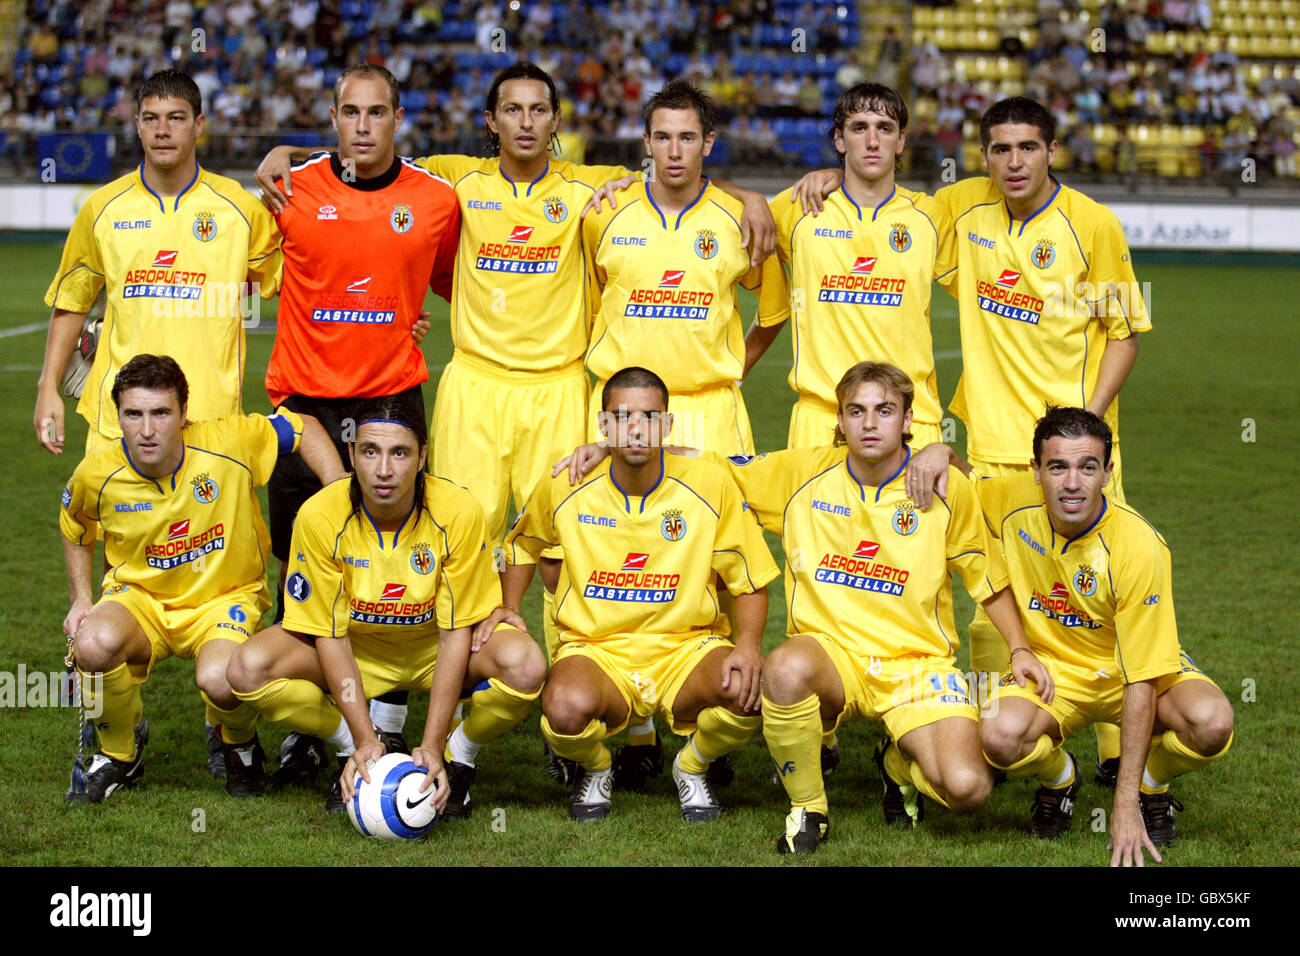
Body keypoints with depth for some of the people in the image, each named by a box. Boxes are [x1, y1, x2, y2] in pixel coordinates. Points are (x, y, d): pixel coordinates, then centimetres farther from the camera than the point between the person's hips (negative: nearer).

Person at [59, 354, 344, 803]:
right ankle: (119, 756, -1)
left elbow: (305, 428, 0)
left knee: (219, 680, -36)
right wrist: (81, 597, 5)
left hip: (226, 597, -2)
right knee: (94, 644, -34)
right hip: (140, 597, 2)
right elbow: (74, 528, 14)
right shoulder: (98, 473, -11)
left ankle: (241, 745, 6)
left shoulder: (229, 442, -18)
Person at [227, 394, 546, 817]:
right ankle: (358, 754, -3)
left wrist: (433, 745, -27)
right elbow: (330, 635, -17)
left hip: (433, 648, -1)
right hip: (356, 649, 1)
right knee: (248, 669, -27)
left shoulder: (458, 512, -25)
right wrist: (365, 740, -26)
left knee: (526, 667, -32)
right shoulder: (321, 516, -24)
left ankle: (456, 759, -3)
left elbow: (455, 633, -20)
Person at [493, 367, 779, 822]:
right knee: (567, 709, -37)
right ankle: (594, 769, 5)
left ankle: (693, 767, 5)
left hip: (686, 647, 1)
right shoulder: (565, 490, -3)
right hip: (596, 649, 0)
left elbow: (750, 581, 2)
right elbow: (521, 542, 21)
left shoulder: (709, 485, -6)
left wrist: (749, 645, -16)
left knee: (748, 690, -33)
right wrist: (509, 607, 6)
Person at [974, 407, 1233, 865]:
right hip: (1051, 668, 2)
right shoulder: (1012, 501, -16)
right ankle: (1059, 777, 6)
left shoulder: (1139, 547, -28)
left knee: (1211, 723, -34)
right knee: (1000, 735, -33)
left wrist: (1127, 803, -30)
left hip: (1130, 670, -2)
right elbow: (961, 485, 10)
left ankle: (1151, 787, 3)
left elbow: (1141, 681, -27)